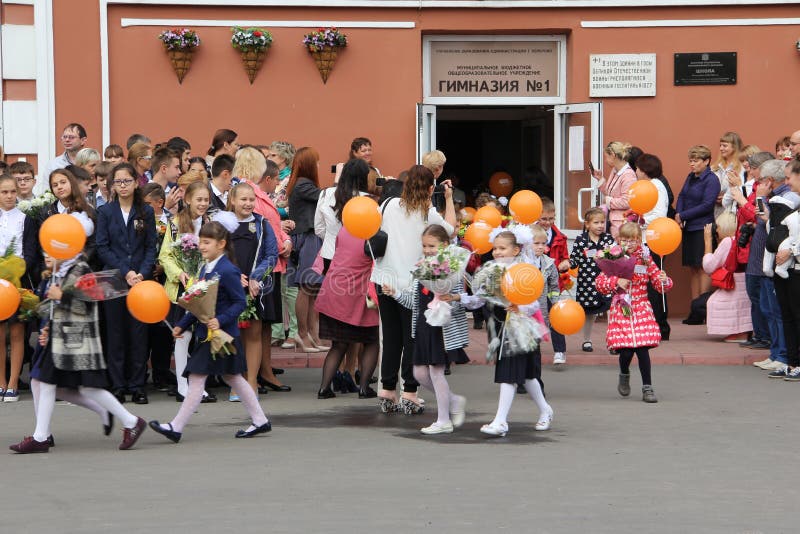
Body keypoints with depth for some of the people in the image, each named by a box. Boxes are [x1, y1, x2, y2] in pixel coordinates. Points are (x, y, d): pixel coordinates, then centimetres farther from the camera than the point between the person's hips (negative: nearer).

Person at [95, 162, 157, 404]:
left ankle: (137, 386, 5)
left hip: (140, 279, 0)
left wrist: (142, 273, -10)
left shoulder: (146, 212, 7)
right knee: (115, 332, 1)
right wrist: (125, 272, -10)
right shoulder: (105, 212, 5)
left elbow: (151, 248, 5)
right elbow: (102, 248, -1)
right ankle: (118, 386, 5)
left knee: (138, 332, 0)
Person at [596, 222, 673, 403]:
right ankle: (624, 375, 26)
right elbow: (599, 282, -4)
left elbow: (660, 284, 7)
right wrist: (616, 282, -19)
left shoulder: (645, 260, 5)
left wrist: (664, 280, -15)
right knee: (626, 350, -8)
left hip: (641, 309, 1)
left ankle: (647, 388, 2)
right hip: (621, 311, -1)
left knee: (642, 349, -9)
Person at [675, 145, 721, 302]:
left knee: (703, 267, -8)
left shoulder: (711, 179, -9)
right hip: (689, 228, 8)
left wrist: (683, 216, -13)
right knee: (693, 268, 9)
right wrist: (678, 215, -6)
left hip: (703, 229, -8)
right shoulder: (691, 177, 15)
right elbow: (682, 196, 14)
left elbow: (707, 205, -15)